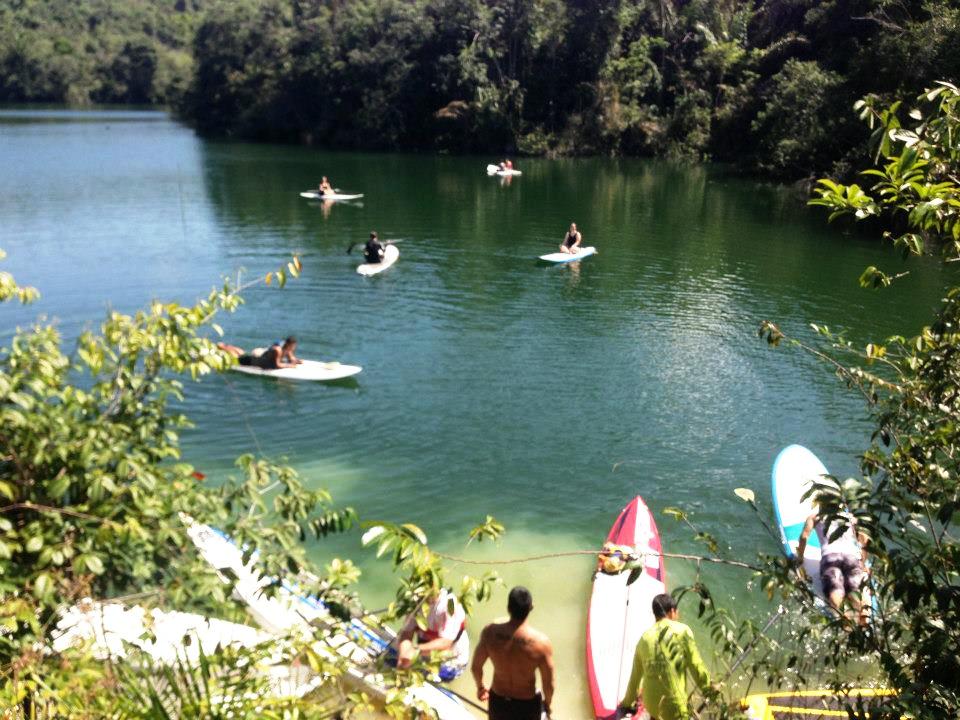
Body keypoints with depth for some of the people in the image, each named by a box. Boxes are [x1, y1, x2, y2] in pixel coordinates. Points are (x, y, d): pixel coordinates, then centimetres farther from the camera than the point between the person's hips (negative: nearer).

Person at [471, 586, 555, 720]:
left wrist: (480, 686, 12)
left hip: (498, 700, 2)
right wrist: (547, 703, 4)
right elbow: (548, 684, -17)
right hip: (527, 704, -2)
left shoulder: (490, 633, -24)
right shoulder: (541, 642, -30)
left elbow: (475, 667, -9)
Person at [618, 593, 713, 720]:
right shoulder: (682, 631, -4)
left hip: (650, 701, 5)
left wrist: (628, 702, 28)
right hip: (674, 704, -5)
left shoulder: (645, 637, 8)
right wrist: (708, 688, 13)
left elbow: (636, 675, 16)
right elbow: (695, 665, -3)